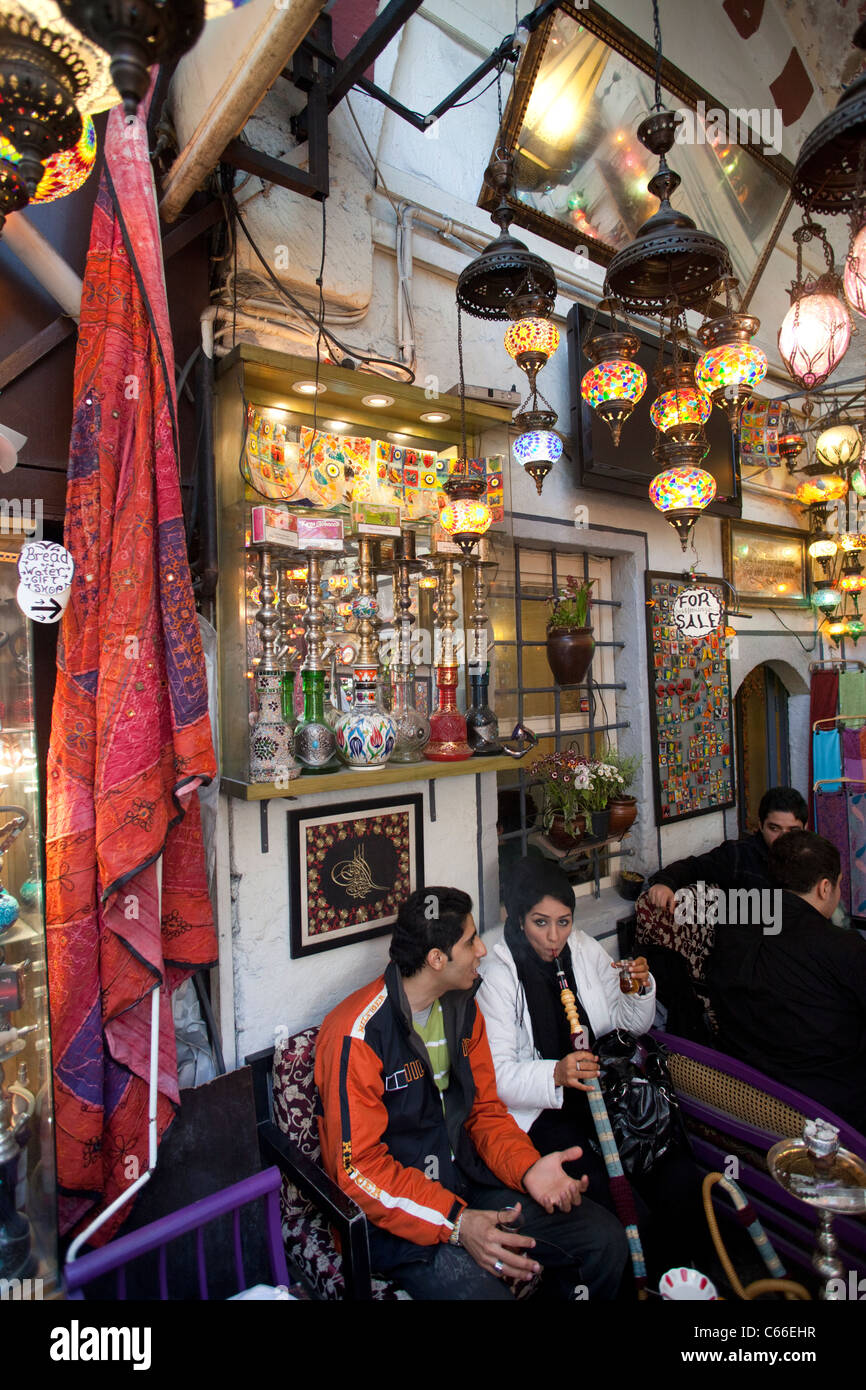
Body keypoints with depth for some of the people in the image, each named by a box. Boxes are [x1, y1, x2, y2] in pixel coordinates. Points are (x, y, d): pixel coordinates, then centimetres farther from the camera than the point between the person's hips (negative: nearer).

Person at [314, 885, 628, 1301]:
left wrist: (528, 1168, -11)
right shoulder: (356, 1035, -21)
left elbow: (485, 1110, 9)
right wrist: (456, 1223, -27)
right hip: (396, 1210, -6)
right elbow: (359, 1167, -19)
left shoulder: (462, 1008, 4)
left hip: (468, 1180, 6)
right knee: (481, 1289, -30)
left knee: (606, 1239, -4)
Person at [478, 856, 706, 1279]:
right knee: (628, 1210, -22)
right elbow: (497, 1074, -16)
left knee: (682, 1180, -15)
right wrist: (555, 1074, -32)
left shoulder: (585, 949, 3)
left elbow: (630, 1024, 15)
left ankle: (669, 1278, 10)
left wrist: (640, 989, -7)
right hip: (542, 1114, -5)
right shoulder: (498, 976, -12)